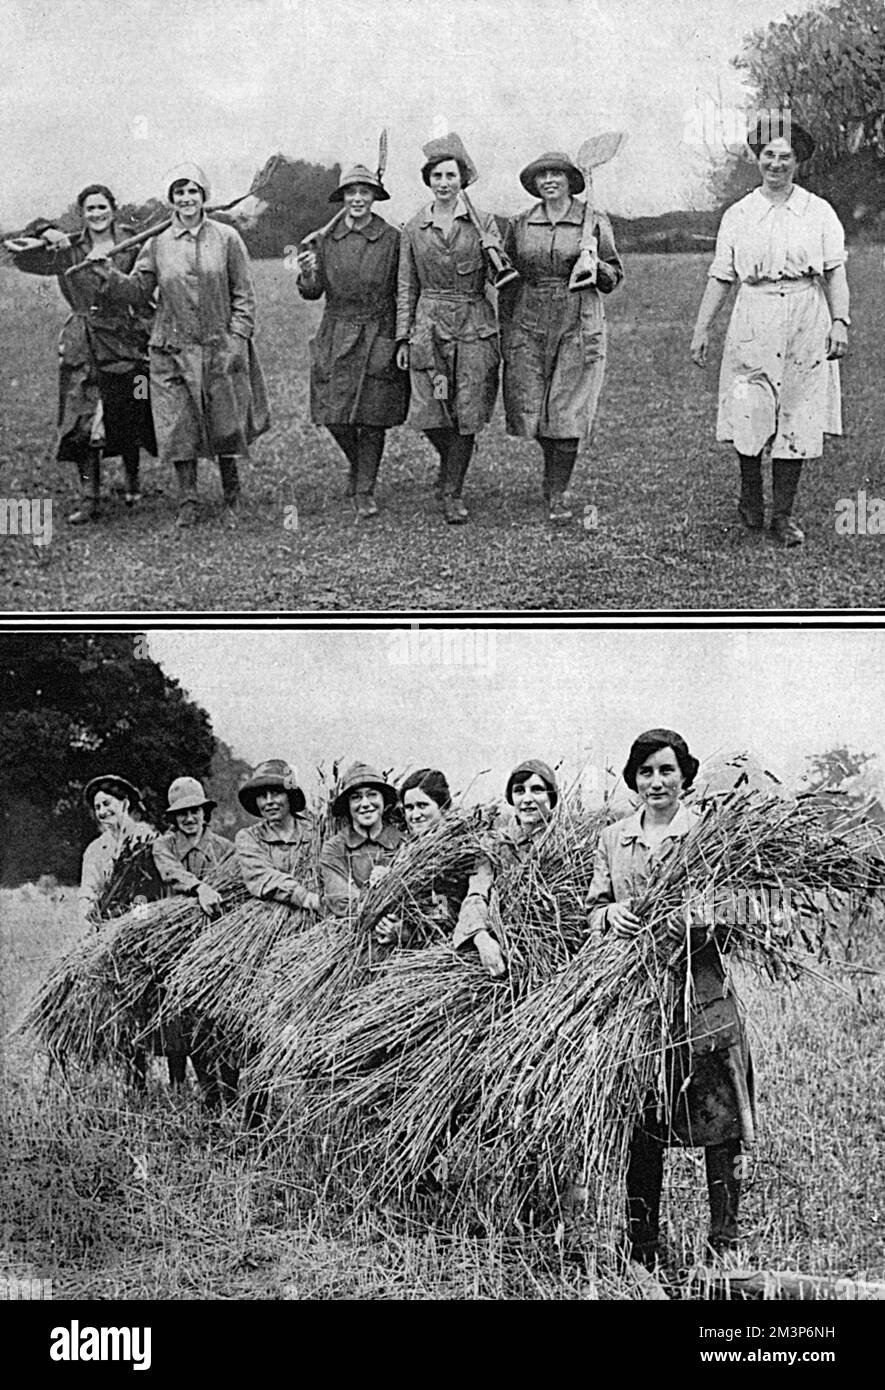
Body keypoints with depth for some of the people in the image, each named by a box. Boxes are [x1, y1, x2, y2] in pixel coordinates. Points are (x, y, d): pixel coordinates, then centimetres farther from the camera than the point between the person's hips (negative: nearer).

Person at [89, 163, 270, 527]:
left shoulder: (226, 238, 1)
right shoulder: (157, 244, 4)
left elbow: (243, 294, 2)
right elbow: (138, 291, 10)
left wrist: (237, 337, -6)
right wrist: (109, 275, -6)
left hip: (221, 350, -1)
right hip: (172, 350, 1)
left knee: (225, 427, 5)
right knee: (178, 429, 0)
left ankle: (231, 501, 22)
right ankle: (187, 502, 10)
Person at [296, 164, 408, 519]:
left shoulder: (391, 239, -1)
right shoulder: (324, 240, 4)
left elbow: (402, 293, 3)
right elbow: (312, 293, 6)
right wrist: (307, 274, -16)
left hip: (379, 339, -2)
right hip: (337, 338, 2)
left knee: (373, 417, -1)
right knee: (335, 416, 0)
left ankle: (365, 491, 11)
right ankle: (357, 465, 30)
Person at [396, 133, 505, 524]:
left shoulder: (482, 222, 4)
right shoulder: (414, 228, 8)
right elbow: (406, 287, 11)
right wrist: (402, 338, 6)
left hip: (474, 326, -1)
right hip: (429, 325, 1)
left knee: (467, 416, -4)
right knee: (429, 414, -6)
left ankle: (452, 493, 9)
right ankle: (451, 465, 25)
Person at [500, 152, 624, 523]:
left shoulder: (595, 222, 3)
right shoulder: (520, 225, 9)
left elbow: (614, 278, 8)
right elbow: (508, 284, 13)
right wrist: (505, 335, 8)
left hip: (578, 326, -2)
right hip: (529, 324, 2)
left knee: (568, 413, -5)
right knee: (529, 408, 2)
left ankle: (558, 494, 5)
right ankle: (553, 468, 32)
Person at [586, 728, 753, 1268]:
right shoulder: (613, 839, 12)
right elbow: (592, 911, 11)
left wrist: (688, 921, -24)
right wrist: (612, 914, -12)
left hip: (701, 990, -3)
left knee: (718, 1120, -2)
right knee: (640, 1123, 8)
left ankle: (726, 1244, 9)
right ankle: (641, 1249, 17)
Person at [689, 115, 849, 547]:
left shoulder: (819, 212, 7)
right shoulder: (738, 215, 8)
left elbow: (835, 272, 4)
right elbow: (720, 277, 9)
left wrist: (839, 322, -8)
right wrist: (701, 329, 5)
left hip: (806, 323, 0)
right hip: (754, 321, 0)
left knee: (796, 418, 0)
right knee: (748, 414, -9)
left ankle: (783, 514, 8)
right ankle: (750, 495, 16)